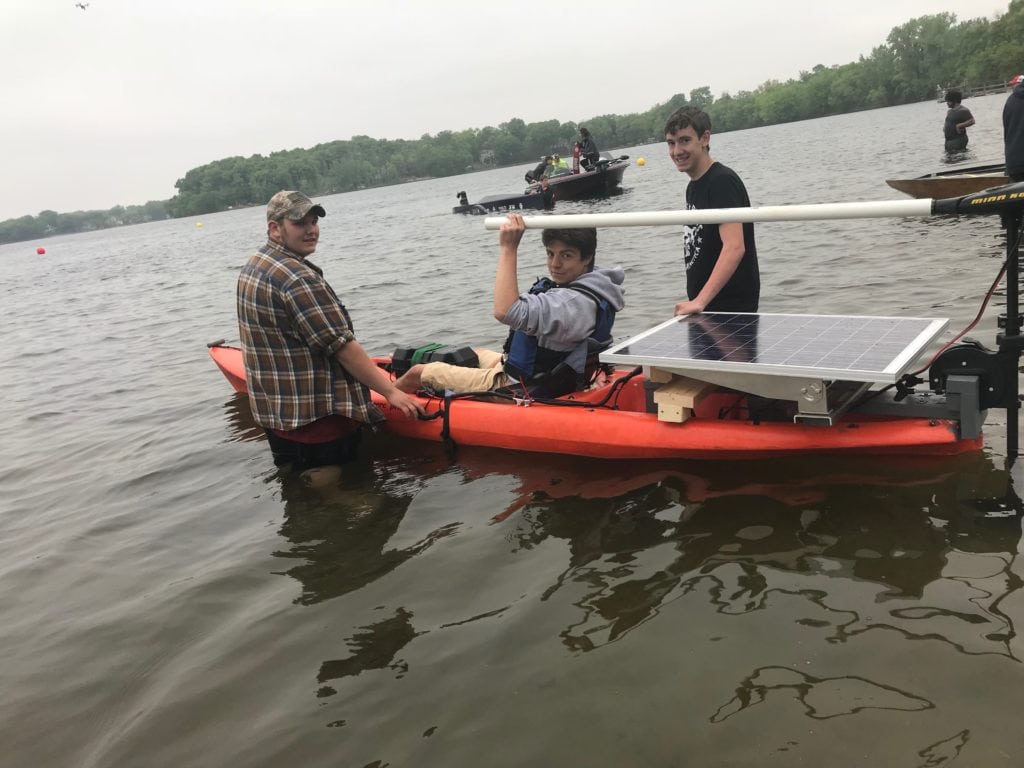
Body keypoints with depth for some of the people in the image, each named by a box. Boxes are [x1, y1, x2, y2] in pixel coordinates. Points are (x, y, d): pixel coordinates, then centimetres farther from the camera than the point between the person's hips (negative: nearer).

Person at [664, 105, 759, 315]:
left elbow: (734, 247, -27)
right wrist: (695, 301, 15)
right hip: (703, 306, 8)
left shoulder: (723, 181, -16)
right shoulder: (693, 186, 12)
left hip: (732, 307, -8)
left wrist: (700, 301, -35)